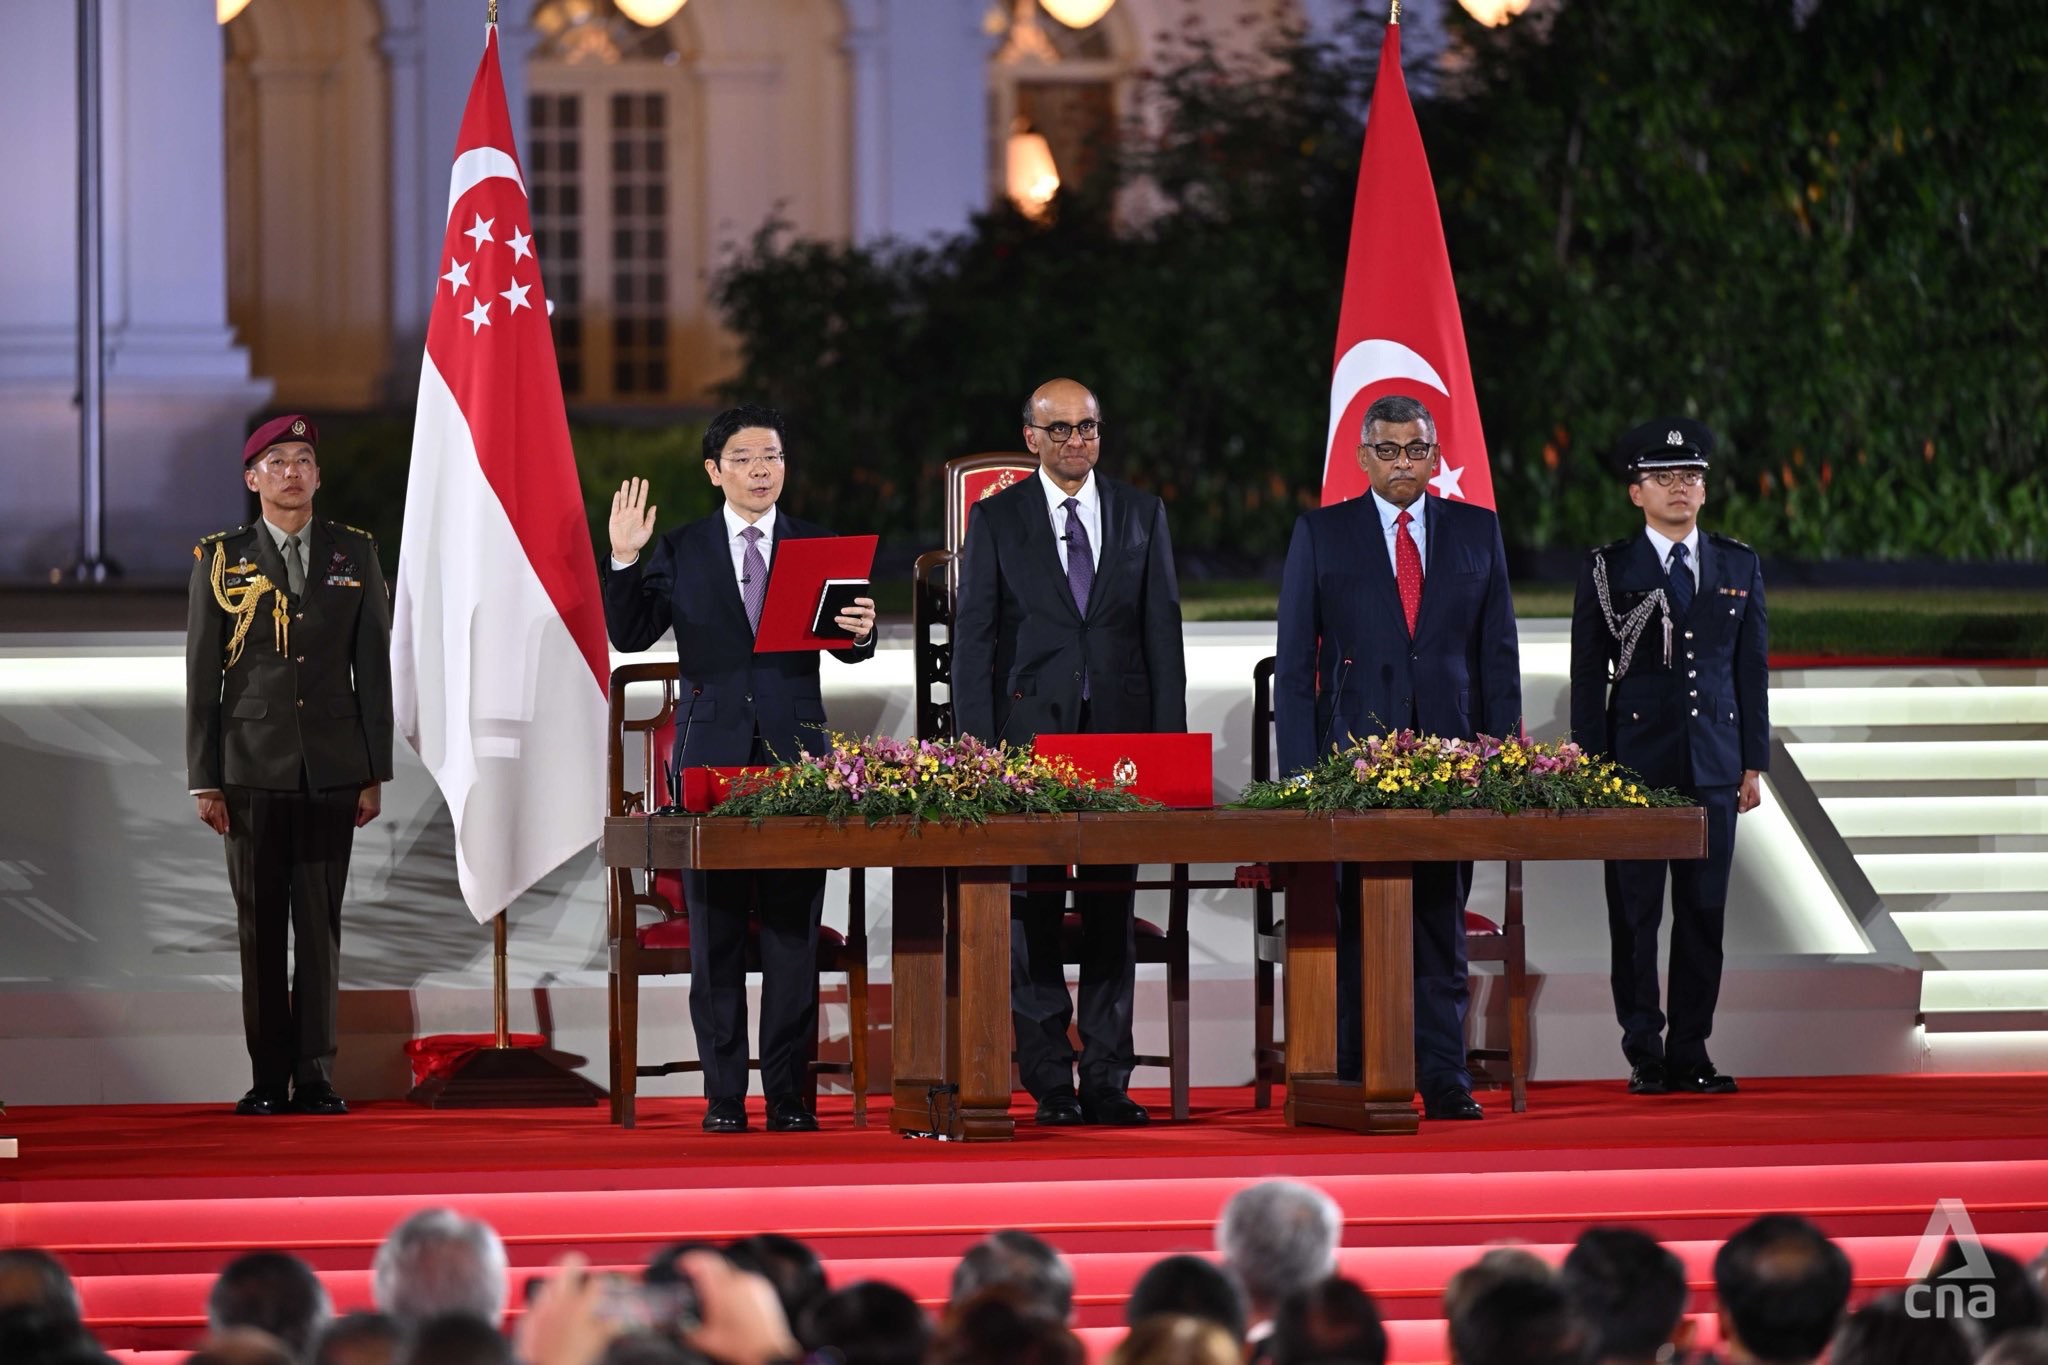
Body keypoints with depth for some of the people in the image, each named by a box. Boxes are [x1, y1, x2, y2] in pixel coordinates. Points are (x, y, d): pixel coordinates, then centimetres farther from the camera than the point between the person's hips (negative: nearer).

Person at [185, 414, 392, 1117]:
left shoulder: (355, 554, 7)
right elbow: (201, 676, 2)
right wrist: (205, 781, -3)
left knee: (320, 925, 1)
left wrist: (376, 774, 3)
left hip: (331, 768, 1)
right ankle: (269, 1078, 4)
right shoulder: (221, 560, 3)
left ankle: (315, 1075, 3)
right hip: (253, 764, -1)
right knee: (261, 926, 1)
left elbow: (373, 667, 7)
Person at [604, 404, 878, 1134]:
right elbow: (630, 634, 1)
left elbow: (845, 648, 3)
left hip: (795, 753, 0)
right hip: (712, 753, 0)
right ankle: (724, 1094, 5)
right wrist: (623, 561, -13)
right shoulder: (680, 552, 8)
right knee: (714, 932, 1)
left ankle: (789, 1093, 1)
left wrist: (861, 632, -19)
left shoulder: (818, 547, 9)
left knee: (793, 929, -2)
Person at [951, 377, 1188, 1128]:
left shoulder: (1142, 515, 10)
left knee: (1112, 913, 3)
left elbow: (1163, 630, 9)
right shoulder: (996, 519, 4)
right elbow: (973, 638, 2)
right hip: (1031, 732, -2)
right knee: (1032, 914, -3)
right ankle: (1050, 1083, 0)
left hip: (1120, 731, 2)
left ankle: (1106, 1081, 5)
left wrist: (1169, 739, 1)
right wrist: (978, 750, -6)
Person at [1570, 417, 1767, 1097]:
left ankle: (1690, 1053, 8)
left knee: (1704, 914, 3)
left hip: (1714, 769, 3)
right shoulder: (1608, 570, 2)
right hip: (1634, 761, -3)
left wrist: (1754, 762, 7)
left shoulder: (1739, 567, 11)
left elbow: (1751, 670, 13)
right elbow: (1588, 677, 1)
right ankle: (1645, 1056, 5)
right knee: (1634, 917, -1)